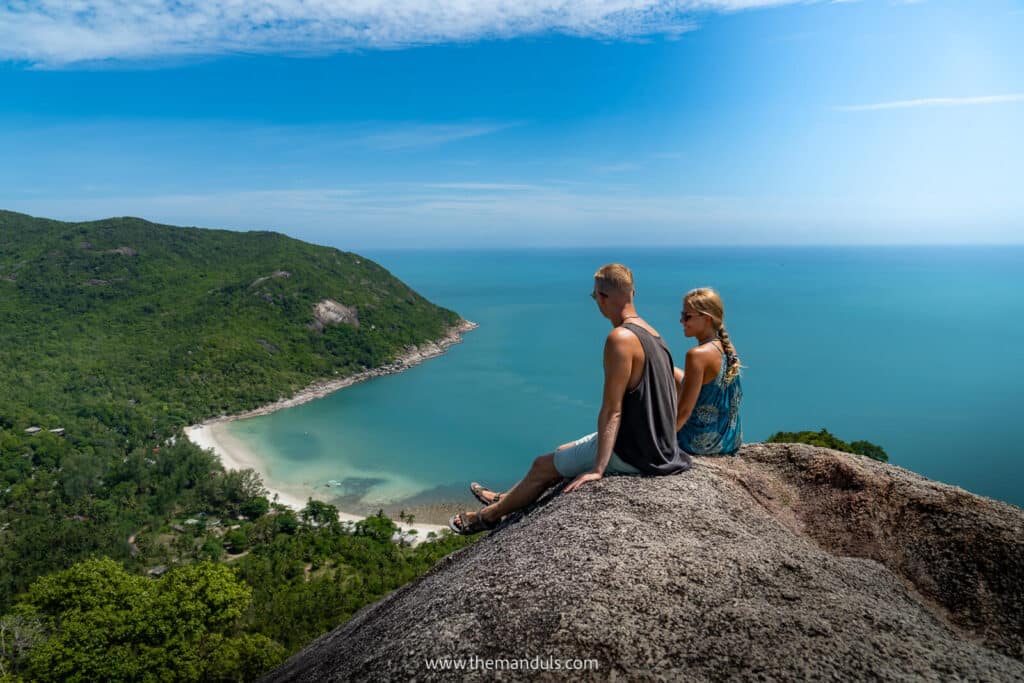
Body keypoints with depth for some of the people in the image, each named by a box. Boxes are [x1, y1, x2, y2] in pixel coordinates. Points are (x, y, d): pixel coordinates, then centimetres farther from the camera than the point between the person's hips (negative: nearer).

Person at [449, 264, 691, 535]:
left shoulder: (621, 338, -23)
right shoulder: (651, 333, 6)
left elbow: (612, 411, -25)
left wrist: (598, 469, -23)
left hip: (633, 454, -9)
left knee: (543, 466, 9)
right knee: (561, 452, 25)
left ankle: (489, 515, 29)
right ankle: (505, 499, 42)